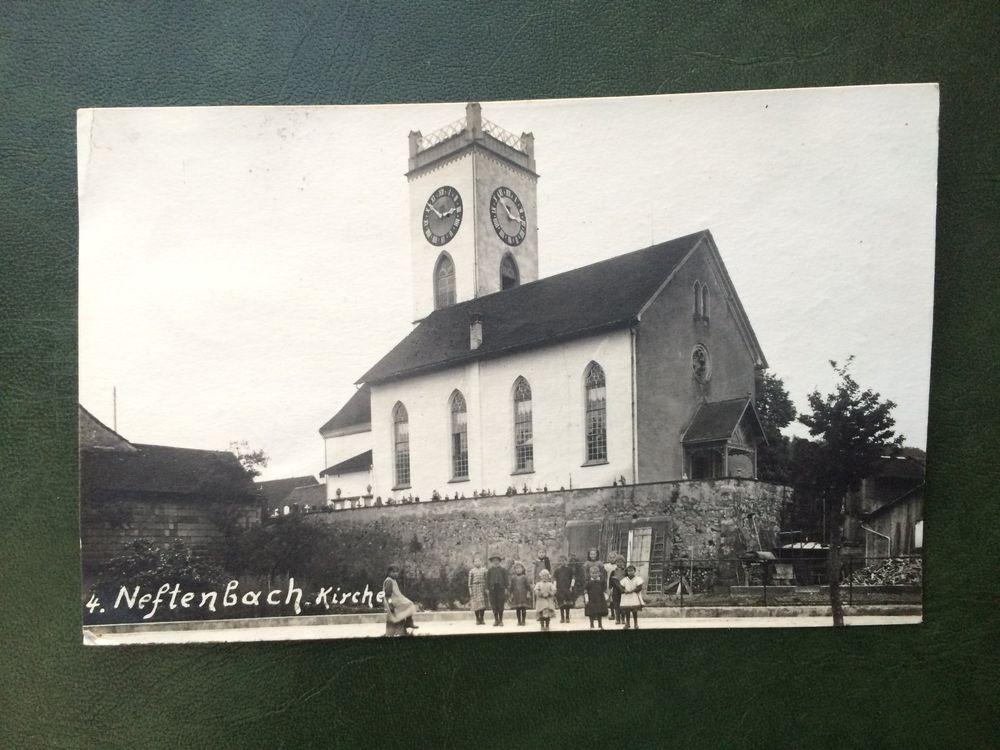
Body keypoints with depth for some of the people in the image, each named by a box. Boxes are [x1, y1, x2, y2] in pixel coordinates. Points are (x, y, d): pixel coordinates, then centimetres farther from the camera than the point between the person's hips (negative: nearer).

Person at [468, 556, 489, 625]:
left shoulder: (484, 570, 7)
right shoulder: (471, 571, 3)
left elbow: (486, 580, 6)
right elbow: (470, 581, 1)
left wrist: (487, 588, 0)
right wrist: (470, 590, -6)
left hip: (482, 588, 1)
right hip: (475, 588, -1)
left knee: (483, 604, 0)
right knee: (476, 604, -1)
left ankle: (482, 619, 9)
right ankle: (477, 619, 9)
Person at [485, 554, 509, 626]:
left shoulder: (503, 569, 6)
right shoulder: (490, 570, 8)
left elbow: (506, 579, 5)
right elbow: (488, 580, 8)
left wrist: (506, 588, -2)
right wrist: (487, 588, 1)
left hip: (501, 588, -1)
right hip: (492, 588, 1)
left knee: (500, 605, 1)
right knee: (494, 605, 2)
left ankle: (500, 620, 9)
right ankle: (496, 620, 10)